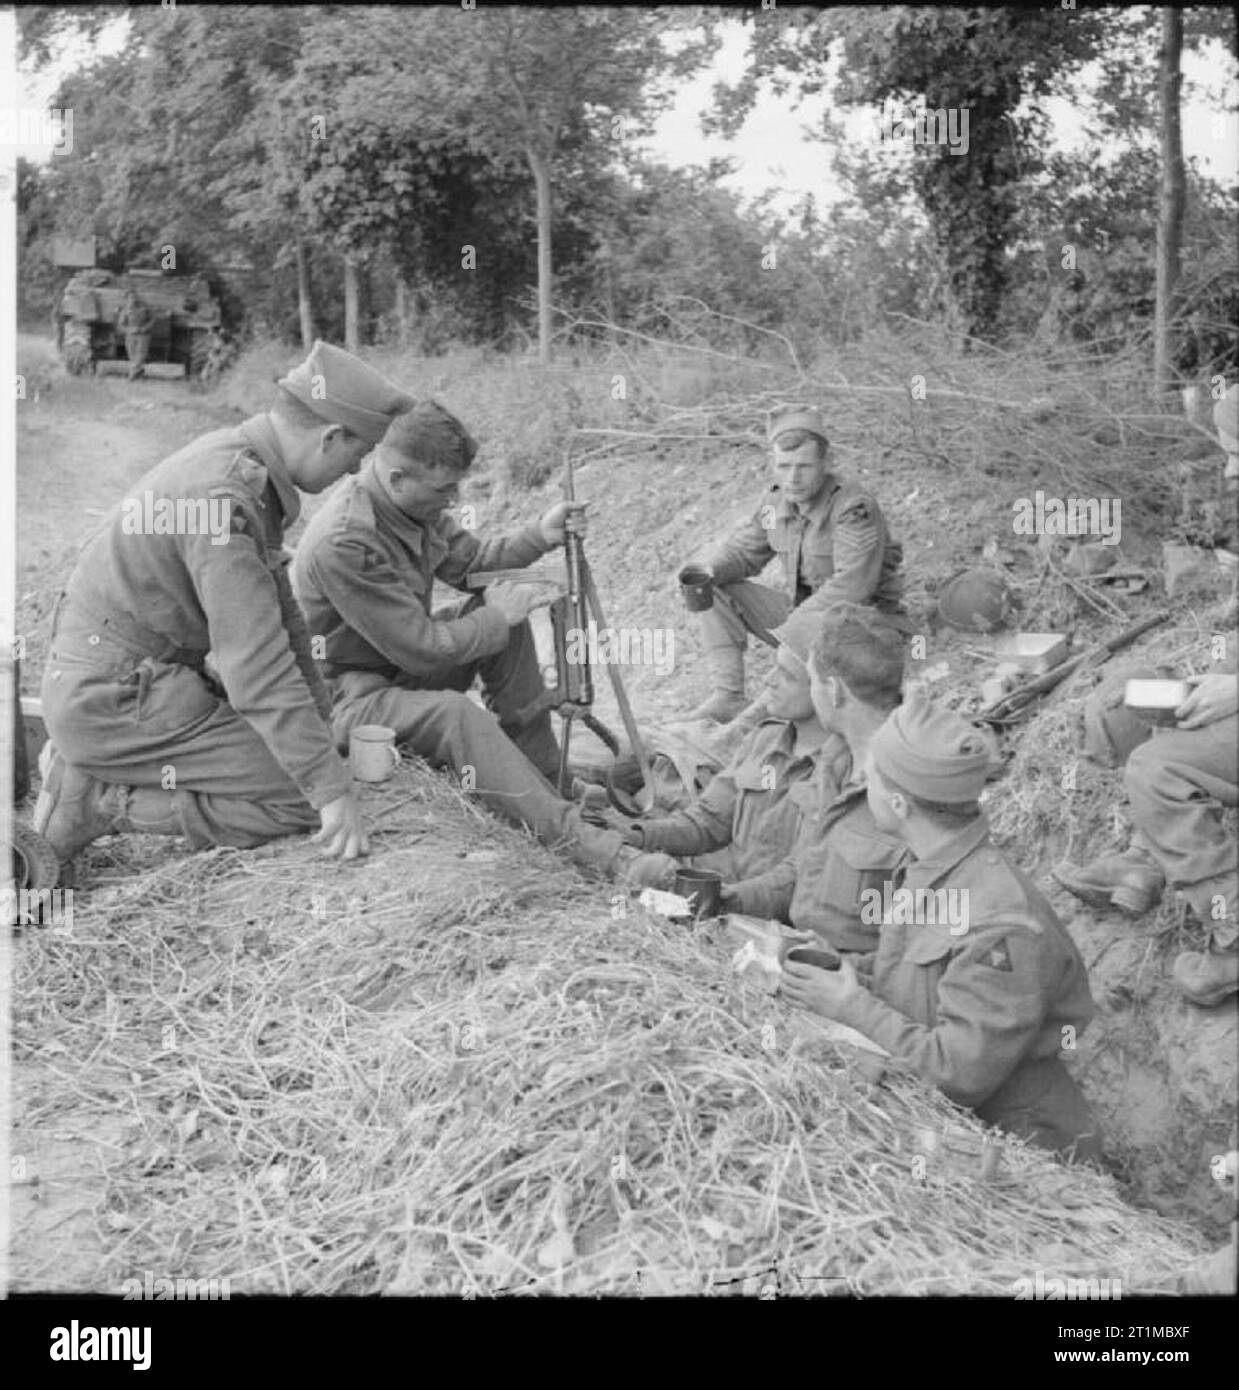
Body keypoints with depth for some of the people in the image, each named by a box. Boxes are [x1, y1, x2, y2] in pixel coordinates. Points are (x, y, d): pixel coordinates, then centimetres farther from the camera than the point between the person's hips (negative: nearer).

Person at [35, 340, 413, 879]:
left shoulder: (237, 455, 6)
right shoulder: (227, 499, -26)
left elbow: (278, 608, 13)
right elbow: (259, 669, -28)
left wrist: (323, 721, 15)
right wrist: (331, 791, -25)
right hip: (114, 698, -10)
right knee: (299, 798, -11)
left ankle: (85, 770, 13)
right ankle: (99, 804, -8)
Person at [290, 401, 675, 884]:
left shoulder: (413, 502, -4)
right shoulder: (343, 544, -31)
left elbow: (468, 561, 10)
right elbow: (421, 650, -27)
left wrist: (541, 536, -6)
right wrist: (498, 616, -15)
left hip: (406, 658, 9)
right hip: (352, 693, -9)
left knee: (507, 614, -4)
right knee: (454, 713, -35)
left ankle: (544, 776, 0)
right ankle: (580, 839, -37)